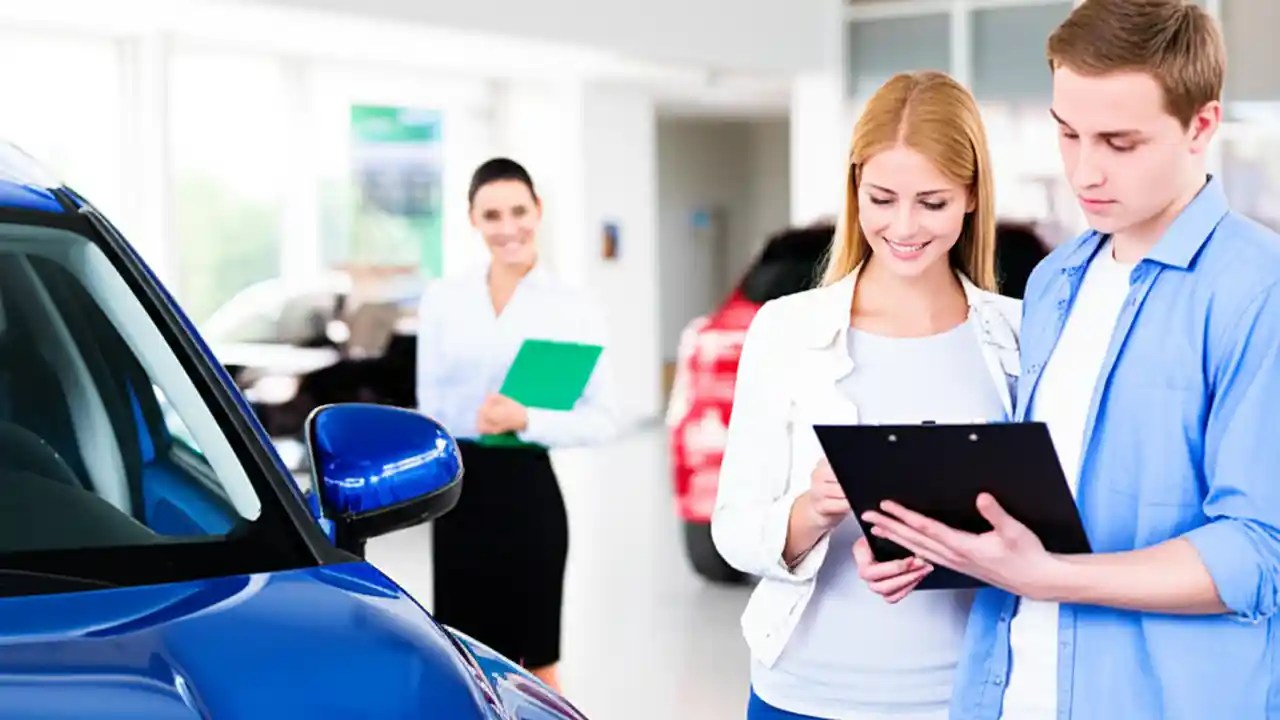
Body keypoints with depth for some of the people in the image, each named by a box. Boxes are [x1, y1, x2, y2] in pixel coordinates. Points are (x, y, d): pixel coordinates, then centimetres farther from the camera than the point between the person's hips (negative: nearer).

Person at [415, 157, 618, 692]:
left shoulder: (573, 308, -3)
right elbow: (429, 403, 13)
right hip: (458, 489, 3)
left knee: (532, 659, 4)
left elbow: (601, 419, -7)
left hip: (526, 488, -3)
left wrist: (525, 421, -19)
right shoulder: (441, 299, 5)